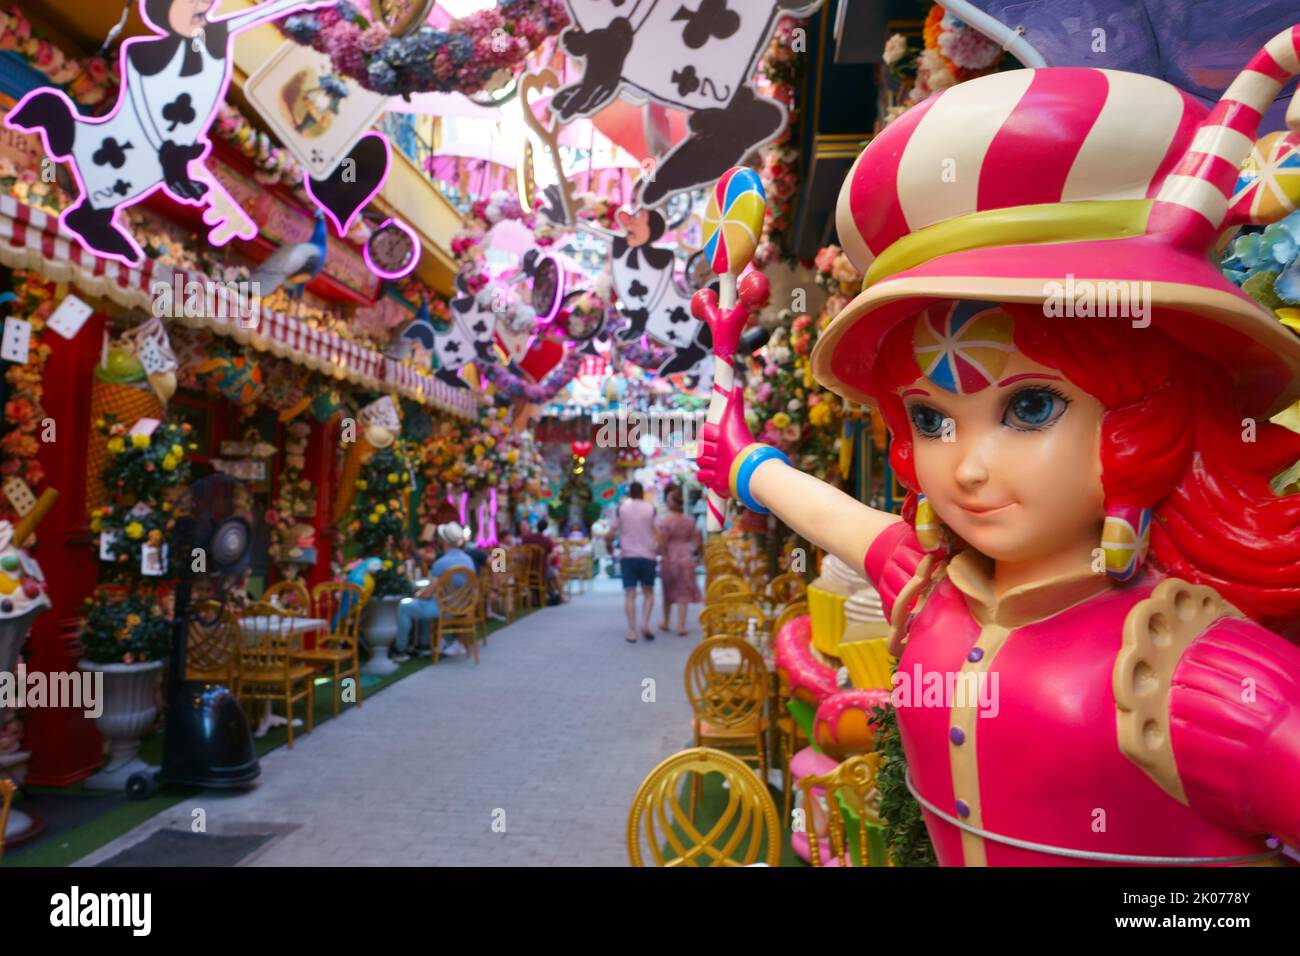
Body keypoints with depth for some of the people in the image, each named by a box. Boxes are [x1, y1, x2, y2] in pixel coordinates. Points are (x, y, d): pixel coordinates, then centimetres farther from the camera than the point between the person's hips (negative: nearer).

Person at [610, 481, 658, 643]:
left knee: (630, 595, 2)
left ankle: (632, 632, -2)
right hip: (647, 555, 0)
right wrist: (658, 550, 10)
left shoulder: (621, 509, 2)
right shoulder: (650, 509, 0)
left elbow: (612, 531, 1)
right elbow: (656, 533, -4)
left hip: (627, 555, 0)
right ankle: (645, 624, -8)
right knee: (648, 593, 12)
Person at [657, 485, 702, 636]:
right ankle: (681, 626, -1)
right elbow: (698, 541, 4)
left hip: (669, 558, -2)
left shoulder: (665, 520, -9)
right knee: (683, 593, 4)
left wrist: (663, 556, -9)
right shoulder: (689, 521, 2)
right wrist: (696, 555, 18)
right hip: (685, 559, 2)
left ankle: (665, 623, 30)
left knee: (668, 592, 15)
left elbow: (662, 541, -18)